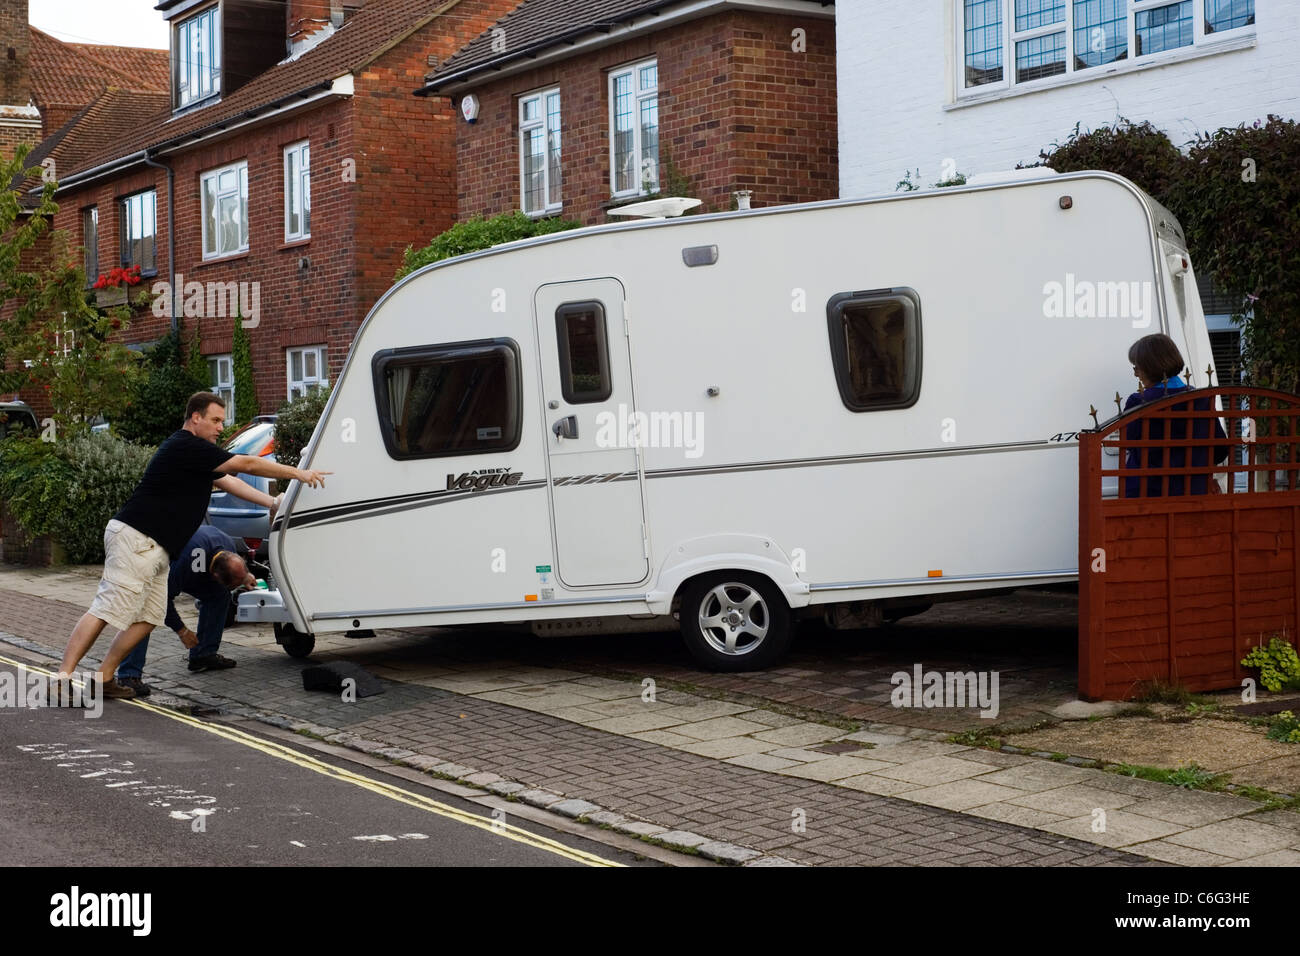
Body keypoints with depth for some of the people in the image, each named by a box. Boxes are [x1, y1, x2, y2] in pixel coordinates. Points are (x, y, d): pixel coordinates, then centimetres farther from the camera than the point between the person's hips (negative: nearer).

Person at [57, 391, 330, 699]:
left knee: (149, 617, 7)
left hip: (156, 549, 11)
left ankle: (103, 678, 9)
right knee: (107, 609, -15)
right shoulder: (187, 447, -12)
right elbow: (246, 464, -11)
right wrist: (298, 473, -4)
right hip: (135, 539, -11)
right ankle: (63, 677, -17)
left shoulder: (193, 451, 21)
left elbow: (229, 482, 29)